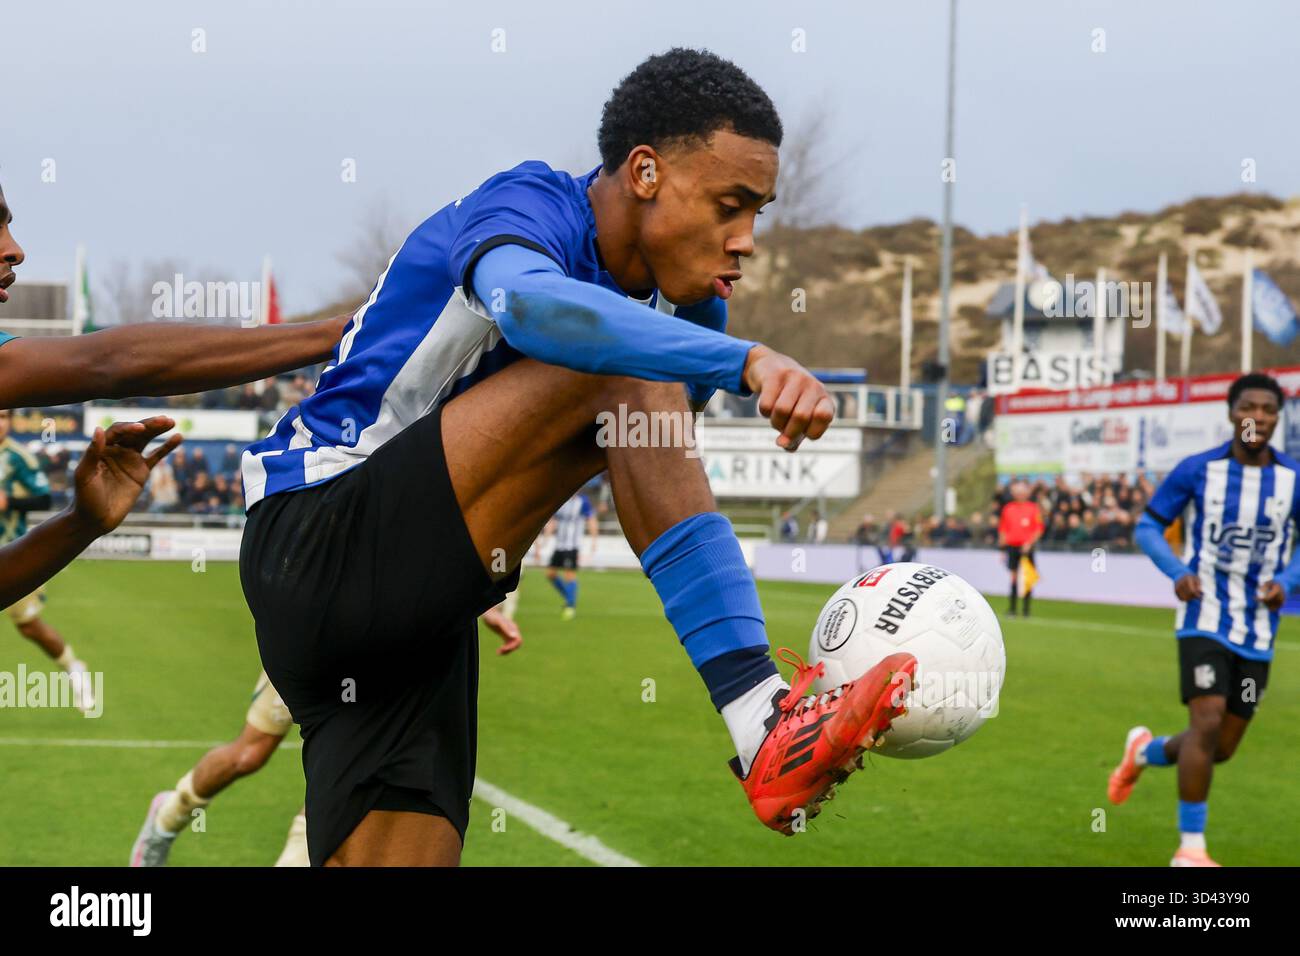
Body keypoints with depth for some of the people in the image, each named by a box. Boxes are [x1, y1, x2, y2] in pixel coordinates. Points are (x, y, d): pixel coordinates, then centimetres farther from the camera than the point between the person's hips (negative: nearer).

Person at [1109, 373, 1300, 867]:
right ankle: (1190, 846, -8)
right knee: (1208, 722, -20)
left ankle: (1145, 752, 40)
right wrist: (1178, 572, -17)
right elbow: (1147, 527, 1)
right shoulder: (1197, 470, -7)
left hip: (1258, 630, 3)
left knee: (1222, 748, 8)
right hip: (1205, 618, -3)